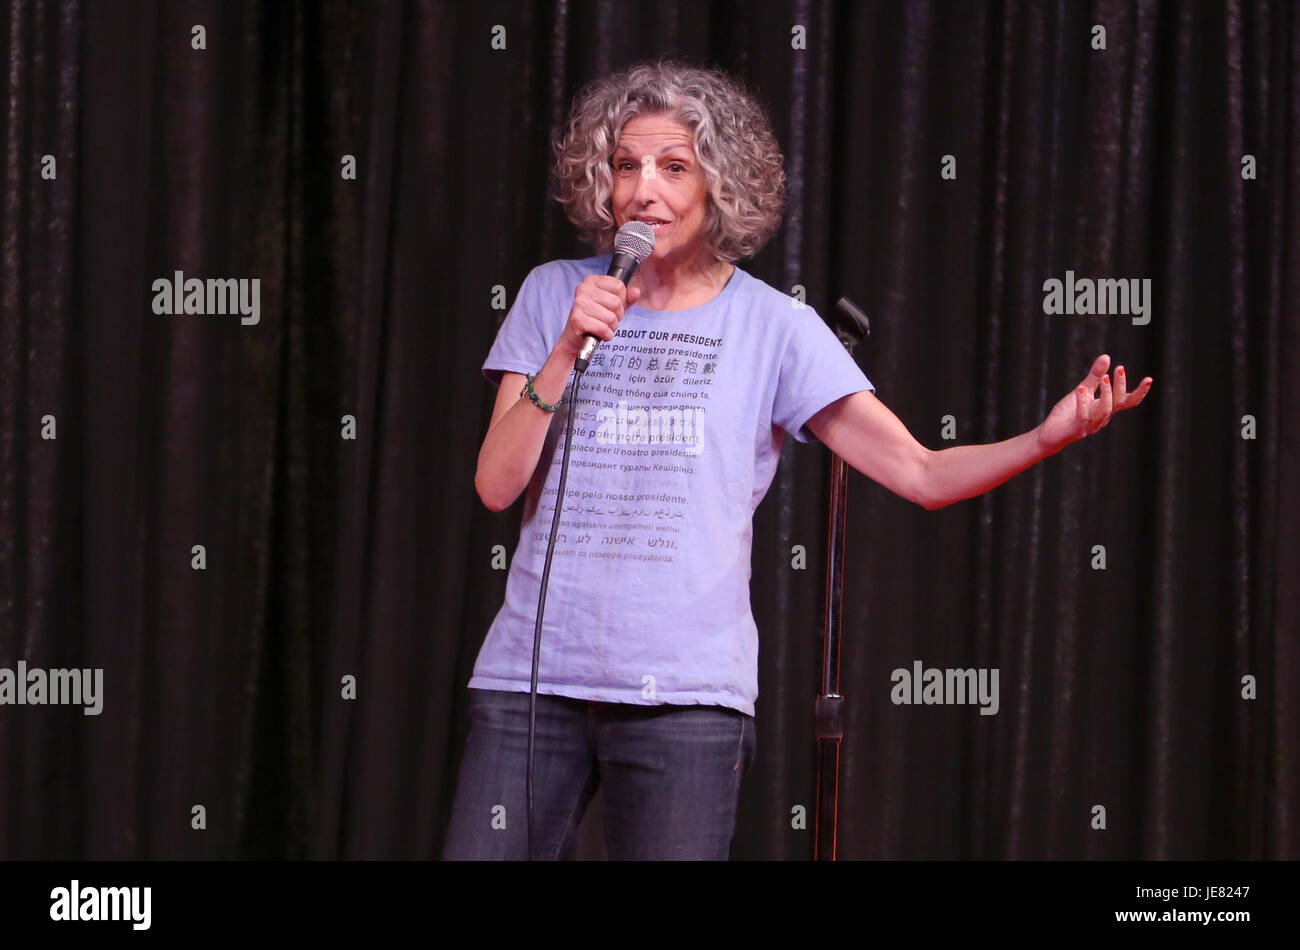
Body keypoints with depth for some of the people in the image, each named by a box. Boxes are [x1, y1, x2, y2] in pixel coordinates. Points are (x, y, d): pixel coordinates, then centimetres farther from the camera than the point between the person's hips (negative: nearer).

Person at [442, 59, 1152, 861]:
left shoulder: (772, 326, 3)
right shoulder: (554, 296, 9)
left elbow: (922, 474, -1)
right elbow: (497, 486, 2)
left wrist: (1046, 439, -19)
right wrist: (568, 351, -9)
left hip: (686, 694, -2)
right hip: (531, 676, 2)